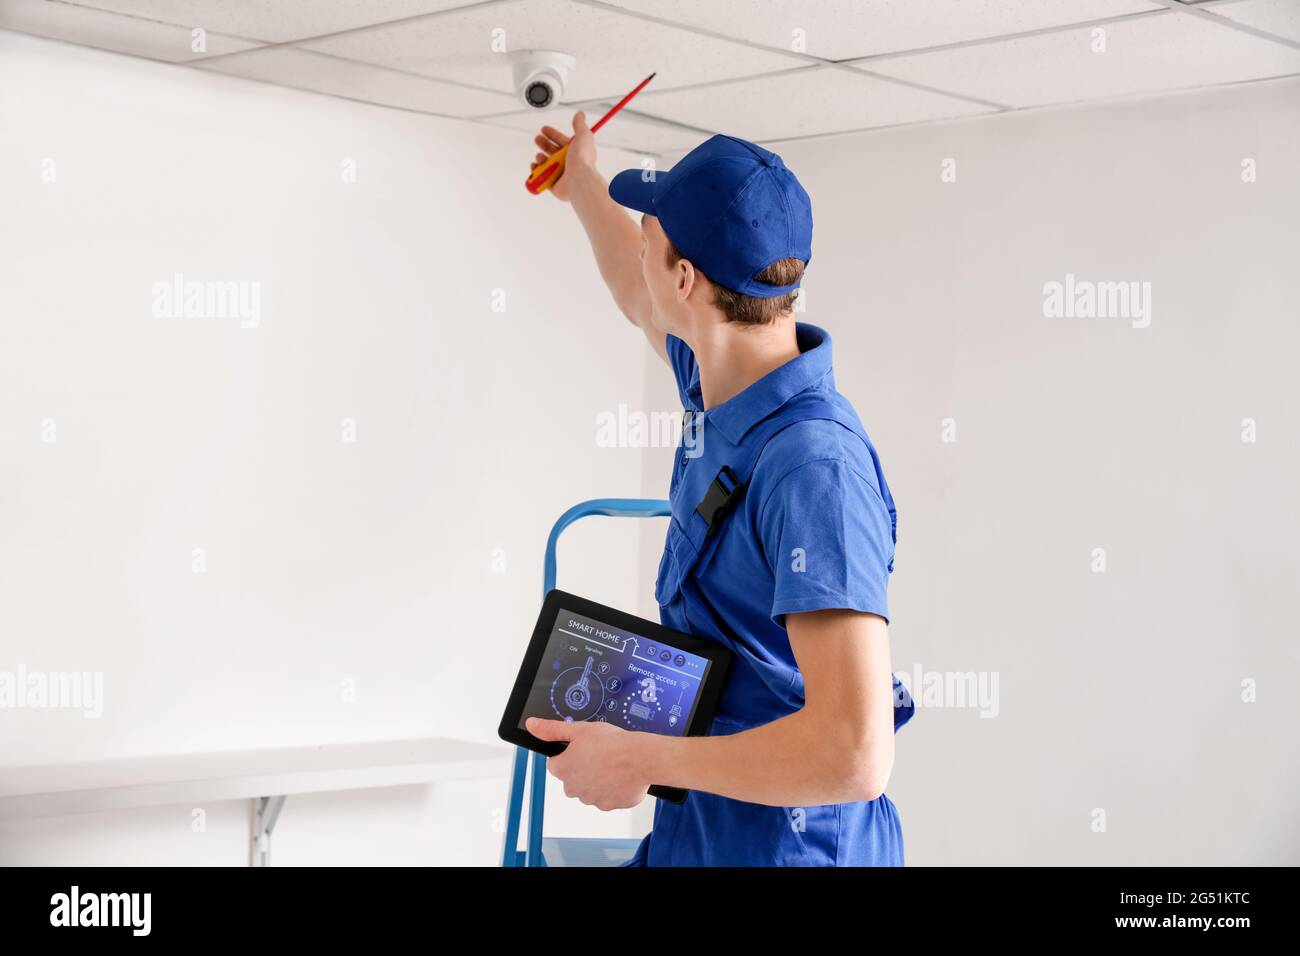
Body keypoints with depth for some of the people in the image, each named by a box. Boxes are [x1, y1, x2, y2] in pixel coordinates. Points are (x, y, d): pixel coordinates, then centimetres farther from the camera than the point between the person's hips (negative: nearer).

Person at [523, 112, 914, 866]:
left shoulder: (814, 469, -29)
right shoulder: (724, 381, -1)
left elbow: (856, 754, -35)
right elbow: (641, 300, 26)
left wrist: (637, 761, -25)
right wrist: (582, 186, 40)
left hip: (785, 839, -8)